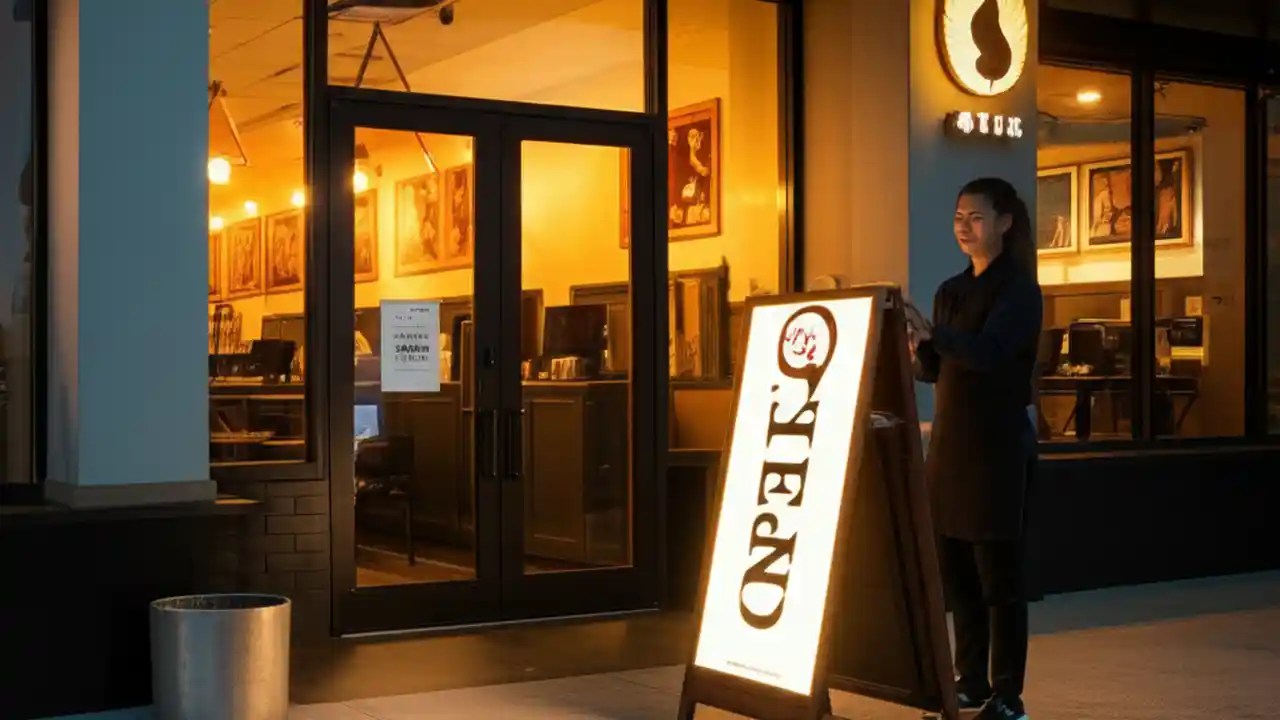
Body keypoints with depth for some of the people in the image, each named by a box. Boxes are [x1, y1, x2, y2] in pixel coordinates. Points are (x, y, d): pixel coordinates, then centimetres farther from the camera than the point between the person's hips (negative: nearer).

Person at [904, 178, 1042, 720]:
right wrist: (917, 352, -7)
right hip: (949, 444, 7)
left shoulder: (1018, 289, -8)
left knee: (997, 573, -4)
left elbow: (988, 353, -24)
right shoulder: (950, 291, 14)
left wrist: (931, 332, -38)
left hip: (998, 447, -7)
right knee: (956, 571, 10)